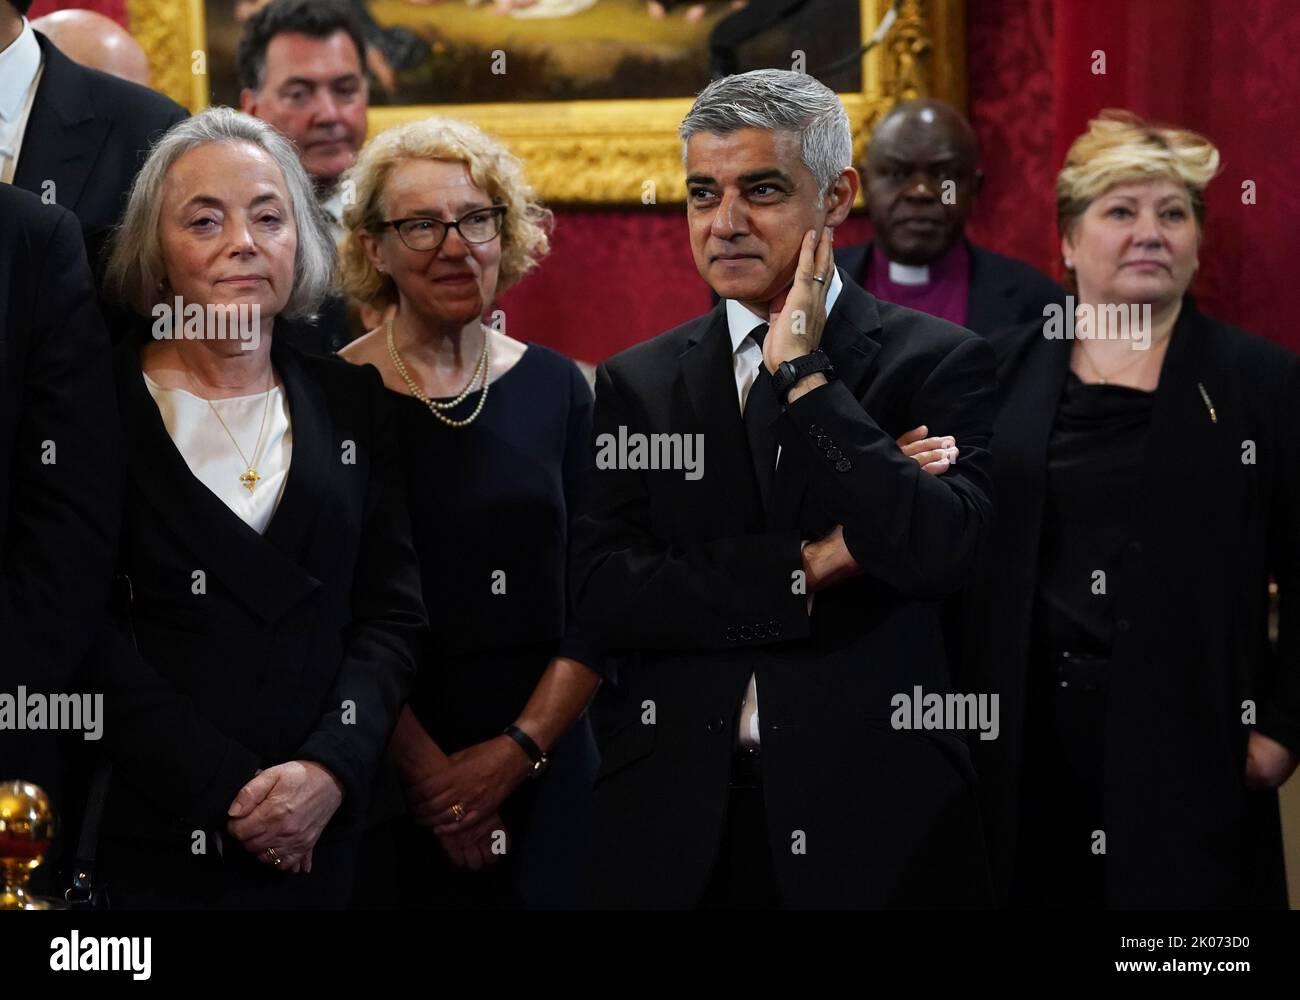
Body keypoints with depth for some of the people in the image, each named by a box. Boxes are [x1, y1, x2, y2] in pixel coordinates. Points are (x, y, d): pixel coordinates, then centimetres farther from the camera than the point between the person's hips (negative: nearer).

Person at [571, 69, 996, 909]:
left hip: (874, 821, -2)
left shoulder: (937, 363, -1)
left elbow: (942, 551, -16)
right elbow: (604, 594, -3)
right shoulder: (638, 384, 7)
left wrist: (802, 373, -13)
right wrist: (803, 569, -12)